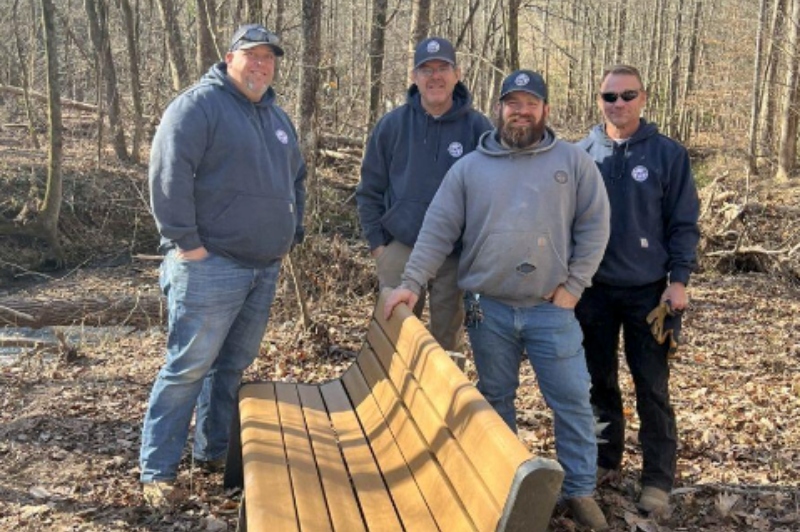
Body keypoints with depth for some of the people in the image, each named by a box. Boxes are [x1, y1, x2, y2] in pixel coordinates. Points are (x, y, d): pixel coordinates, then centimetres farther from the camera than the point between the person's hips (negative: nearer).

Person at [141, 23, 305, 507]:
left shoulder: (278, 117, 18)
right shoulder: (199, 105, -8)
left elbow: (297, 178, 30)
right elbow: (168, 174, -17)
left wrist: (293, 233, 21)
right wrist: (186, 242, -18)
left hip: (265, 268, 8)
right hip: (211, 265, -8)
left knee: (235, 365, 15)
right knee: (189, 368, -4)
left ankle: (214, 451, 28)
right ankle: (158, 470, 6)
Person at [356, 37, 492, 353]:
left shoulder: (478, 128, -3)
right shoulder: (392, 125, 2)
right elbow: (370, 190, 8)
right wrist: (376, 242, 2)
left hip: (457, 256, -1)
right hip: (400, 250, 1)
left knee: (447, 343, 10)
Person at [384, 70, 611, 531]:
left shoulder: (573, 161, 1)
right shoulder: (470, 167, 3)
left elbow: (594, 226, 0)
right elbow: (438, 230, 0)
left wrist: (572, 286, -6)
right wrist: (413, 282, -9)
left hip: (551, 308, -1)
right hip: (488, 309, 1)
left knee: (573, 402, 4)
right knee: (496, 401, 14)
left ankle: (581, 490, 20)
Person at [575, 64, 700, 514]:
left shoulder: (669, 154, -3)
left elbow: (684, 224, -2)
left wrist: (679, 281, -9)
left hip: (648, 290, -2)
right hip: (593, 289, 3)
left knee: (652, 387, 1)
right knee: (600, 381, 13)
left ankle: (659, 480, 11)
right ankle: (605, 459, 28)